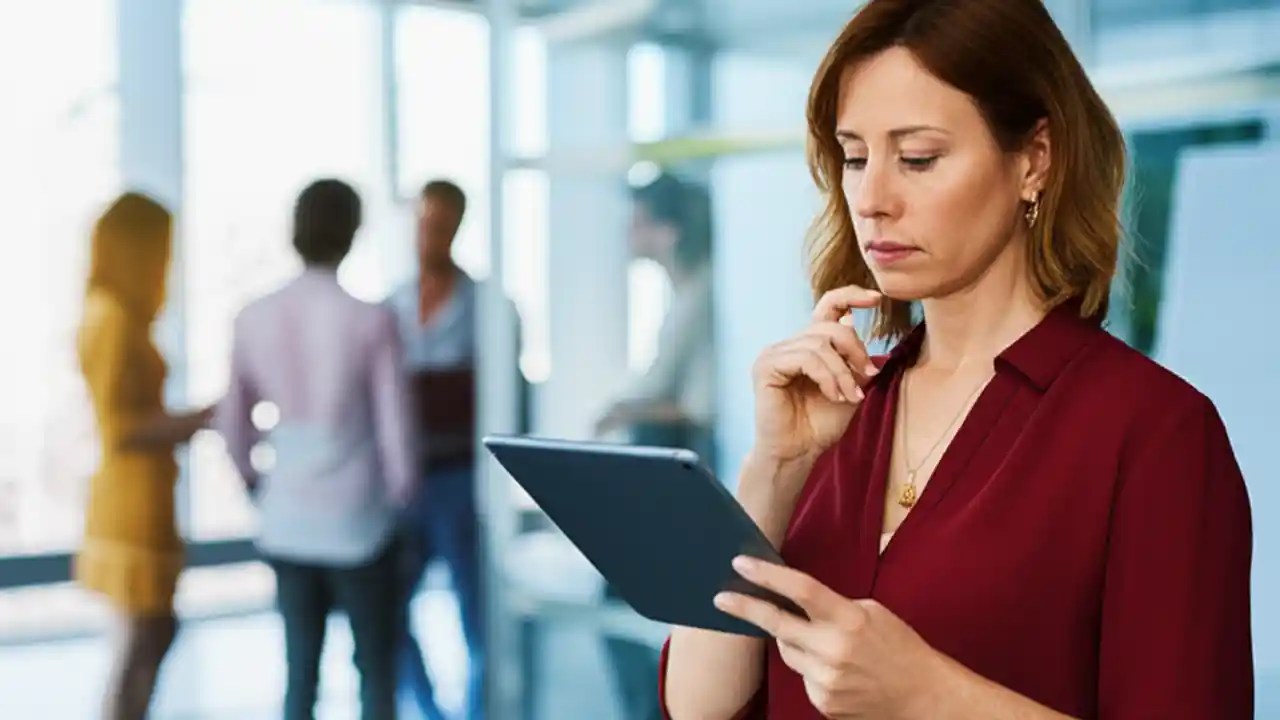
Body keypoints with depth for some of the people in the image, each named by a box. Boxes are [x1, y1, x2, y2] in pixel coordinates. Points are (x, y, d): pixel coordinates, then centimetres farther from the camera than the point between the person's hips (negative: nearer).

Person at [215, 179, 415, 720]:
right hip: (359, 526, -3)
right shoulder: (371, 320, -13)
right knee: (376, 673, 12)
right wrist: (400, 496, 9)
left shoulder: (253, 319, -1)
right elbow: (396, 429, -10)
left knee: (301, 674, 11)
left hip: (288, 527, 4)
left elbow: (233, 428, 7)